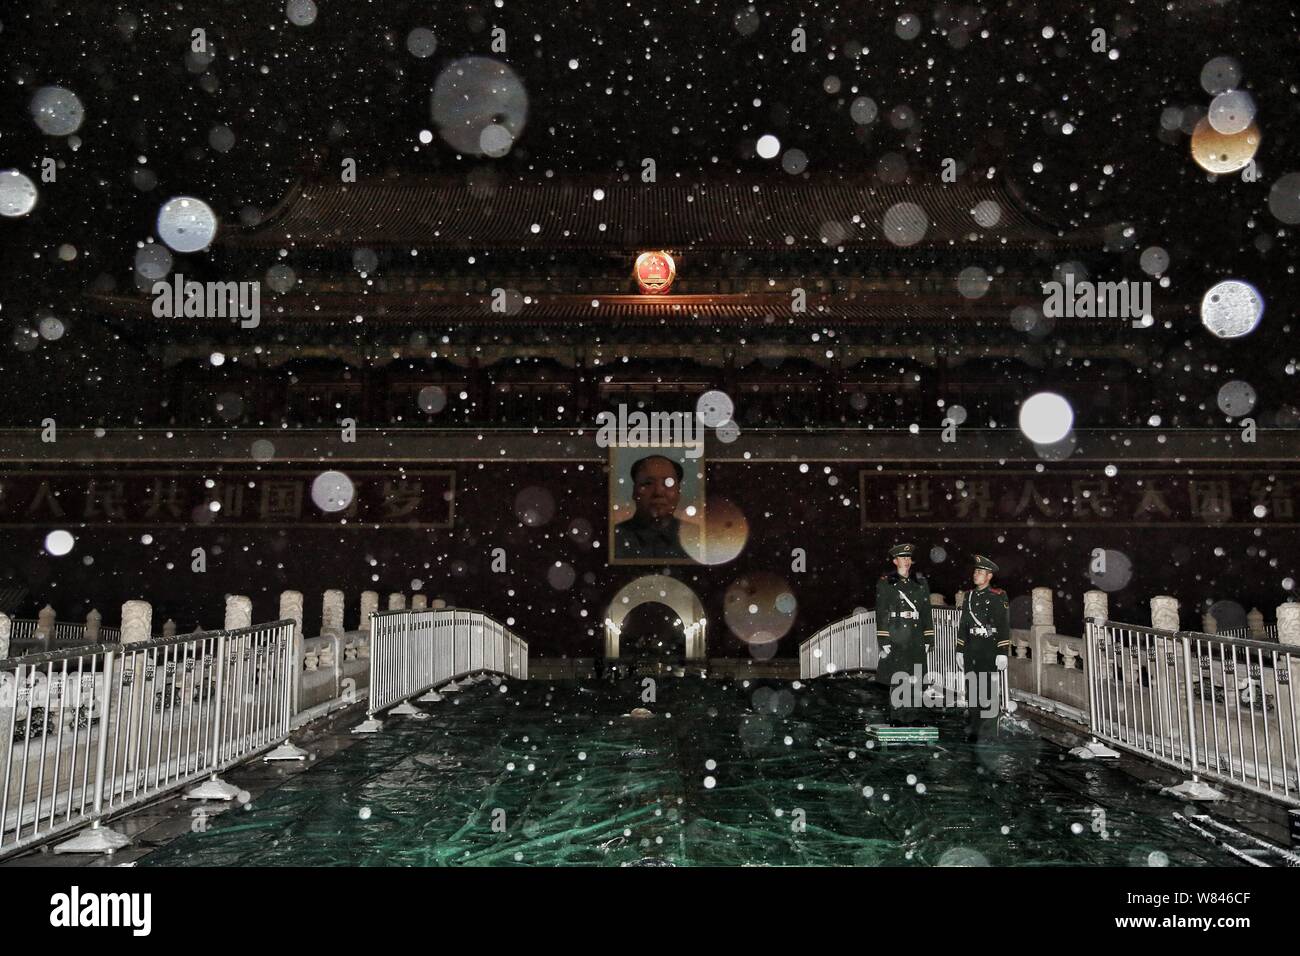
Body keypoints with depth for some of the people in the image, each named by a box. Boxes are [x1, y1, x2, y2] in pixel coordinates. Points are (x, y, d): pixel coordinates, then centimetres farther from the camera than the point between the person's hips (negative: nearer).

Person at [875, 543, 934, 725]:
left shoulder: (921, 583, 13)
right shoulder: (885, 583, 2)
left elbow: (926, 612, 14)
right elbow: (881, 613, -2)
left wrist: (928, 639, 9)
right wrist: (883, 641, -8)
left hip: (916, 640, 4)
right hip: (895, 639, -4)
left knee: (916, 681, 3)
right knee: (898, 679, -5)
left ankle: (910, 716, 12)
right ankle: (897, 719, 1)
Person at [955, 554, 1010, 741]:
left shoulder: (998, 596, -4)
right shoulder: (969, 596, 14)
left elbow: (1004, 626, -9)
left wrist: (1002, 653, -14)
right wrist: (960, 651, 13)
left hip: (991, 652, -6)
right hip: (971, 653, 6)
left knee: (991, 693, -4)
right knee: (972, 692, 10)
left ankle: (990, 732, 3)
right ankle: (972, 732, 18)